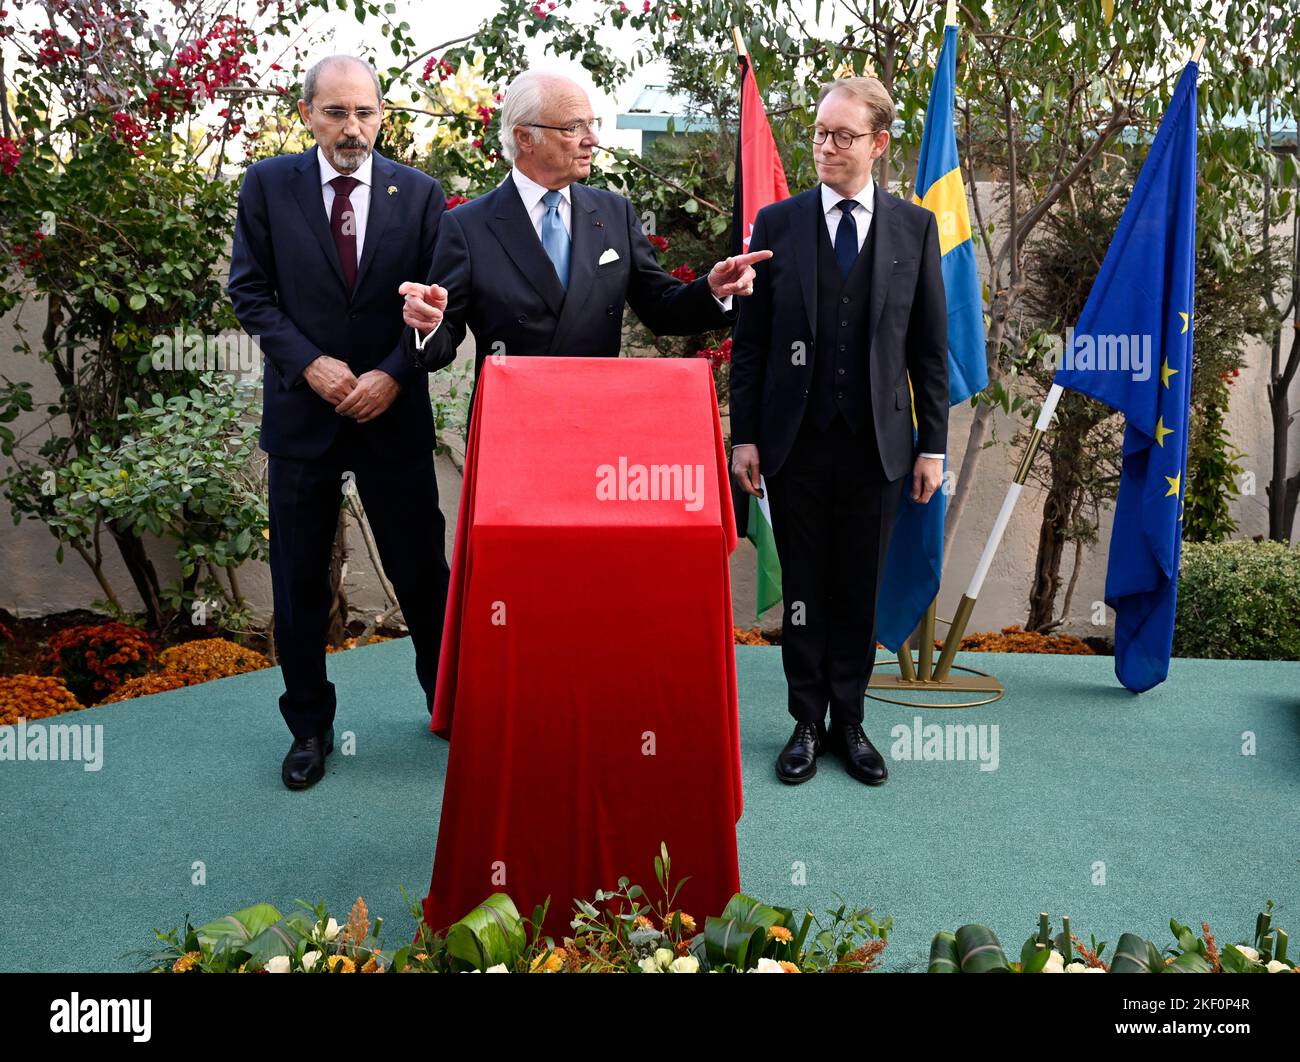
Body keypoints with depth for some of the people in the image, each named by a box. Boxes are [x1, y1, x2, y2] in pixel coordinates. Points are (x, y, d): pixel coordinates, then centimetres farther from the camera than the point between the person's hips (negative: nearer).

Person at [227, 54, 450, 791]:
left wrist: (394, 375, -13)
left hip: (394, 412, 0)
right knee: (299, 579, 8)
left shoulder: (420, 194, 1)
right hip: (302, 412, 1)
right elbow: (250, 290, 1)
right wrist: (309, 363, -12)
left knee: (422, 569, 6)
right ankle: (310, 724, 24)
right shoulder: (268, 185, 1)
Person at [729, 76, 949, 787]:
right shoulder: (777, 223, 3)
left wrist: (932, 445, 2)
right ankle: (808, 723, 21)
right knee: (803, 588, 8)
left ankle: (849, 723, 23)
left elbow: (929, 348, 6)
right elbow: (749, 342, 3)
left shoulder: (915, 228, 5)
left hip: (876, 443, 1)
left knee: (860, 592, 9)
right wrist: (743, 437, -3)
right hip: (795, 442, 0)